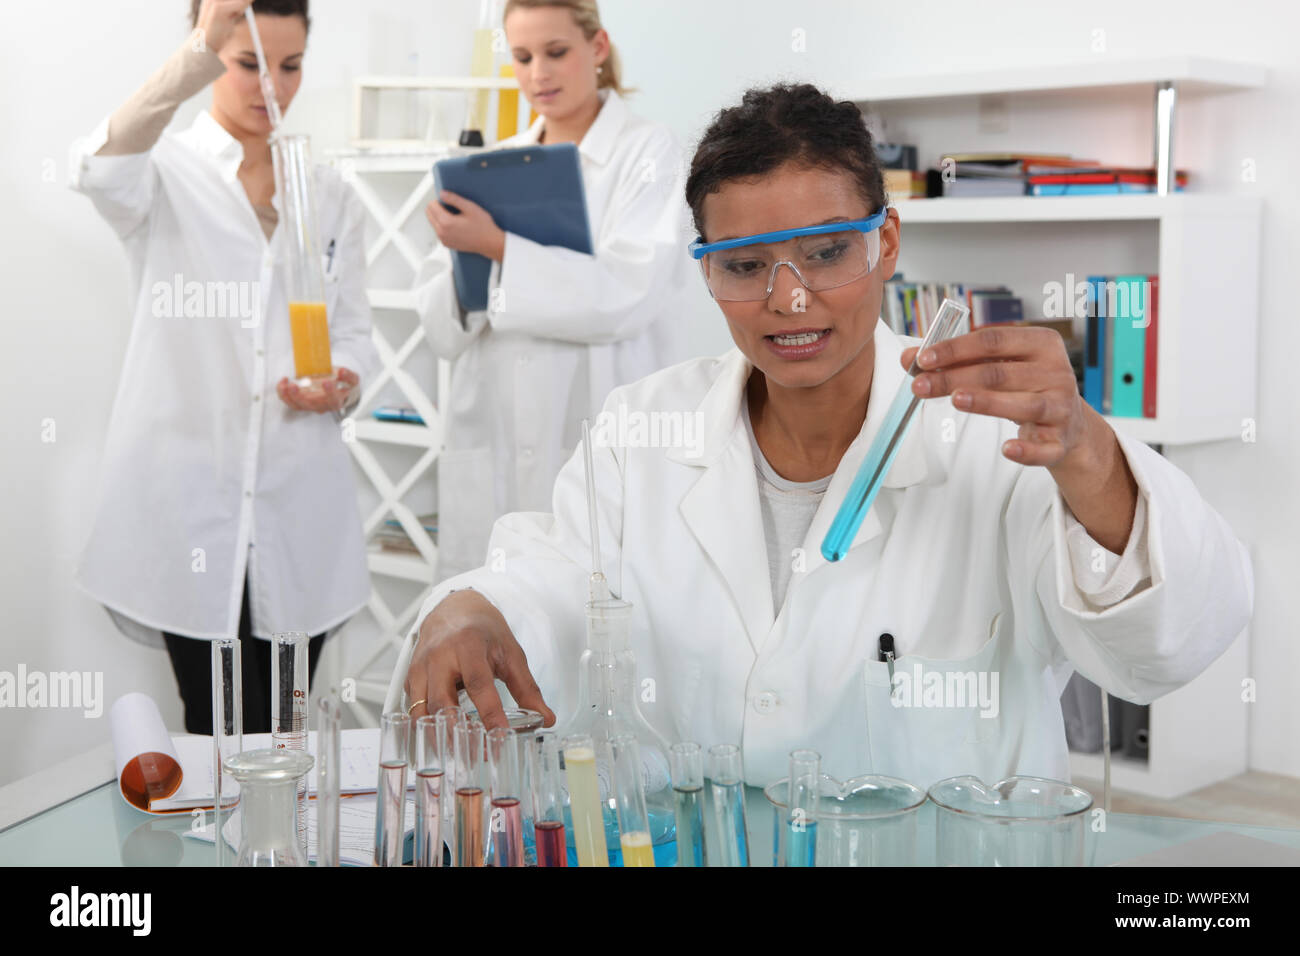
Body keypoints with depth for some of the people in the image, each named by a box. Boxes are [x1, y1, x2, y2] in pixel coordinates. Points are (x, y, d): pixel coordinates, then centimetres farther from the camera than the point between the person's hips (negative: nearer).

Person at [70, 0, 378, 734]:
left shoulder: (330, 195, 14)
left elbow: (355, 330, 14)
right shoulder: (170, 173, 2)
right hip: (191, 501, -3)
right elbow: (105, 170, -23)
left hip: (300, 507, 3)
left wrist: (341, 385, -10)